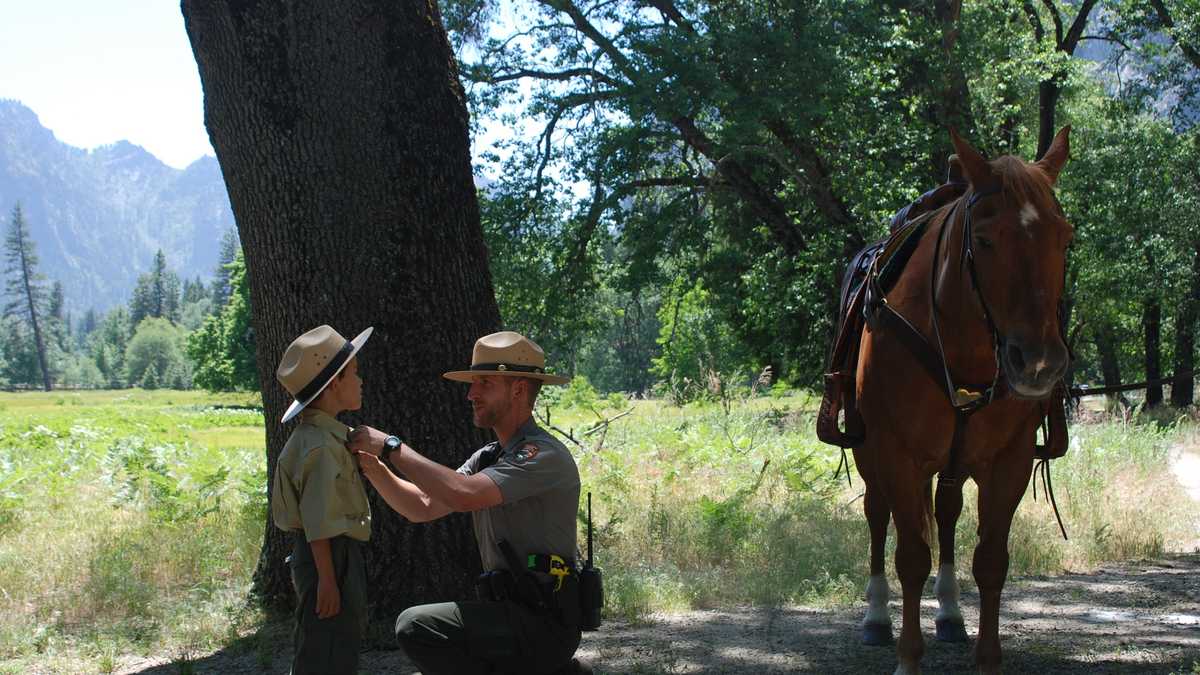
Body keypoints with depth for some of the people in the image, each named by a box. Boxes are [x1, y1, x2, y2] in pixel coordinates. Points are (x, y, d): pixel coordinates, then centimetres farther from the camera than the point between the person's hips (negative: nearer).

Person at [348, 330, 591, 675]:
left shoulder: (543, 455, -15)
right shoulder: (487, 457, 15)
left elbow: (464, 494, -28)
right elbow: (422, 507, 13)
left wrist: (393, 448, -21)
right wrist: (371, 465, -2)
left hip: (542, 622, -10)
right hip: (511, 611, 10)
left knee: (416, 626, -20)